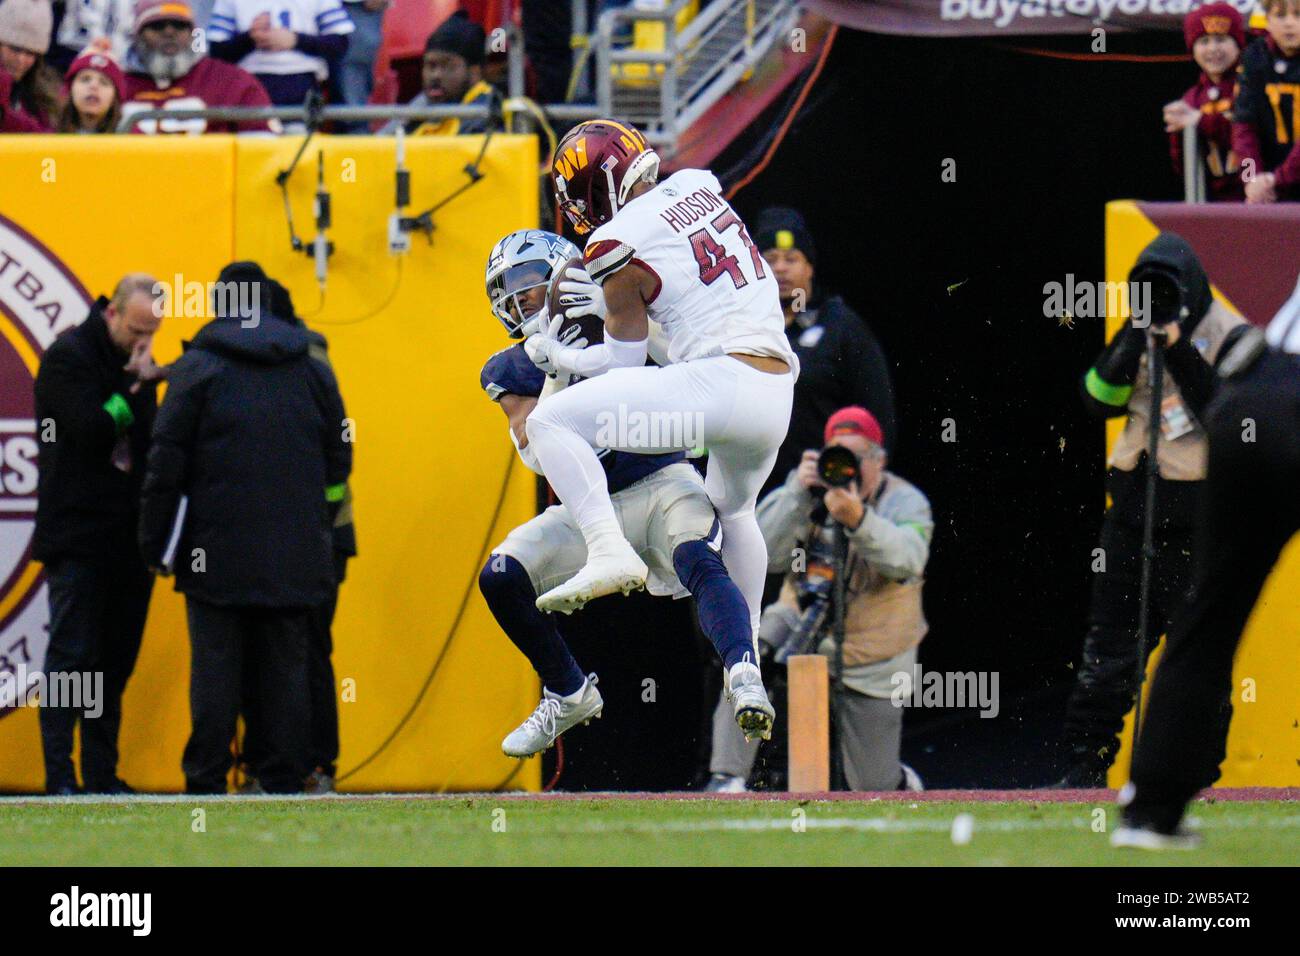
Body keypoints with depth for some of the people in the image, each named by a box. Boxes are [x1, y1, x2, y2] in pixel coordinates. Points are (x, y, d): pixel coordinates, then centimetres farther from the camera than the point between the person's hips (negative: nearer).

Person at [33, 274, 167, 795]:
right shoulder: (68, 357, -6)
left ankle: (102, 773, 11)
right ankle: (60, 775, -6)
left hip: (126, 537, 7)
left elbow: (150, 441, 16)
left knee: (116, 661, 7)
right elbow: (90, 430, -17)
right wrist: (135, 387, -11)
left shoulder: (133, 364, 15)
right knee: (72, 656, -7)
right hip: (77, 536, -7)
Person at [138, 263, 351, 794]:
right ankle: (286, 778, 3)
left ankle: (206, 779, -4)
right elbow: (338, 460, 15)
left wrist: (154, 541, 1)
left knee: (214, 668, -2)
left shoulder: (197, 368, -2)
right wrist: (317, 525, 22)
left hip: (218, 551, -3)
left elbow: (167, 462, -4)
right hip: (294, 559, 3)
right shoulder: (311, 370, 11)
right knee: (287, 666, 5)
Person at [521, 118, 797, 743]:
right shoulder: (698, 188, 18)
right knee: (732, 509, 34)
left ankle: (609, 550, -23)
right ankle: (746, 667, 28)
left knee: (551, 423, -5)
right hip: (778, 396, 8)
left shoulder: (622, 246, -4)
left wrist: (557, 356, 19)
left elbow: (626, 359, 4)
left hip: (721, 380, -8)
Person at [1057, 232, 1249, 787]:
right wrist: (1133, 347, -13)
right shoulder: (1139, 334, 11)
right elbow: (1099, 401, 1)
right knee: (1108, 648, 5)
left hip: (1197, 520, -5)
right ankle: (1084, 770, 10)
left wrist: (1178, 353, -19)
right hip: (1134, 507, 5)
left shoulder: (1230, 338, -4)